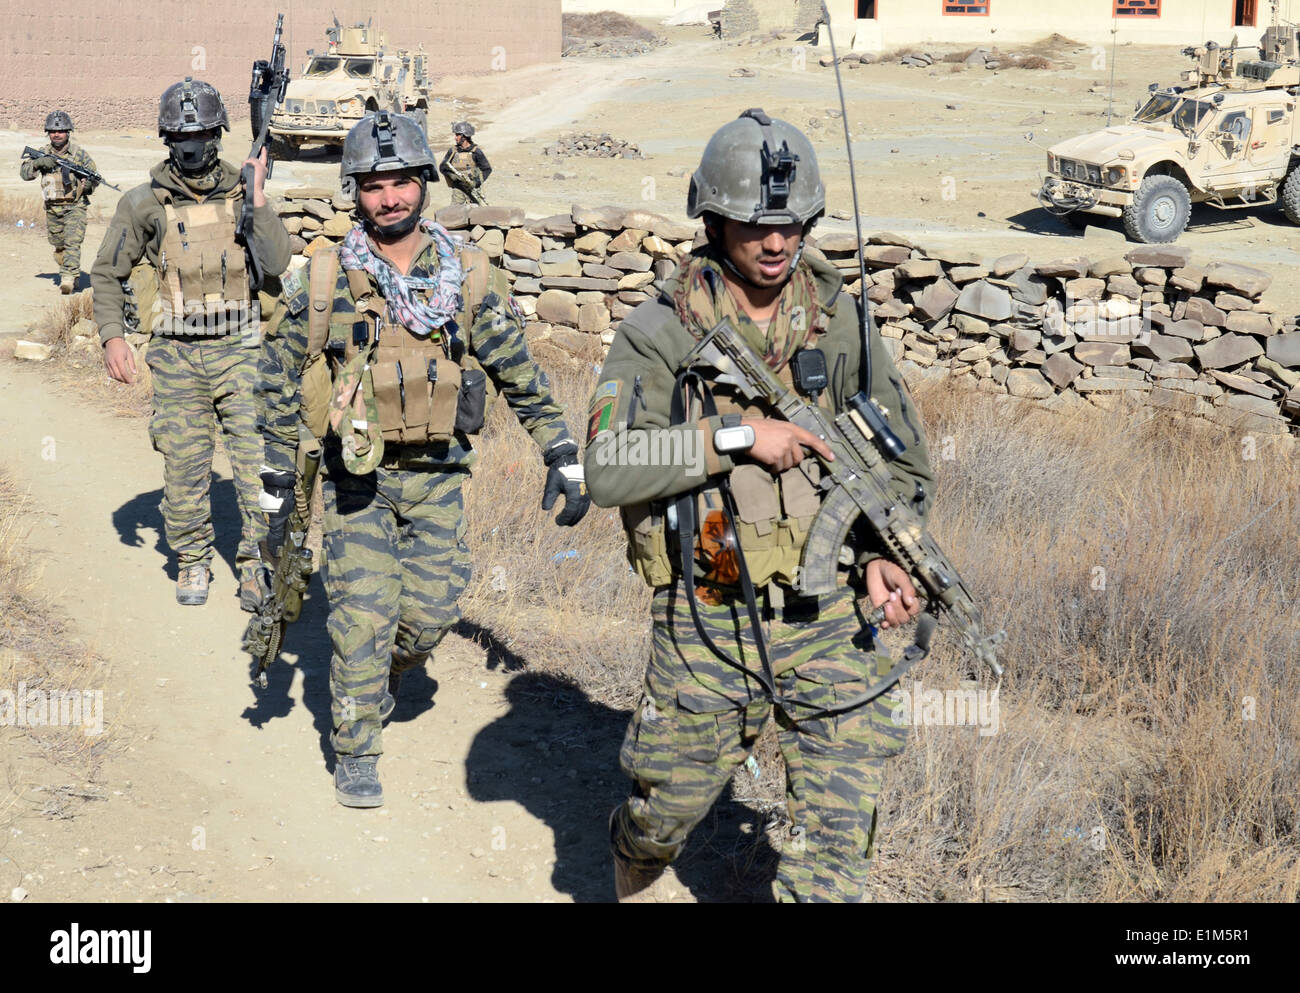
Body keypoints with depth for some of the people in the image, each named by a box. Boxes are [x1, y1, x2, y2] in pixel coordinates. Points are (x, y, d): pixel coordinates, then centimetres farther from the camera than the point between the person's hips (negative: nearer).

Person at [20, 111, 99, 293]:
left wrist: (89, 183, -20)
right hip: (52, 208, 4)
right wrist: (38, 162, -19)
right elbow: (24, 172, 0)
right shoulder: (43, 153, 4)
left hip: (75, 207, -4)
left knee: (72, 242, -19)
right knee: (59, 246, 13)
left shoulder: (79, 153, -4)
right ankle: (69, 272, 32)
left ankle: (69, 278, -24)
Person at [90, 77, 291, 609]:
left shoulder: (243, 193, 1)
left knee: (257, 459, -7)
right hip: (176, 356, 0)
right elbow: (106, 273, 8)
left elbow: (276, 262, -10)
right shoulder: (144, 203, 0)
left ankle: (257, 564, 7)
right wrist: (112, 336, -5)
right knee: (183, 466, 6)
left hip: (239, 350, 0)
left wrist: (257, 198, -17)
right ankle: (192, 561, 25)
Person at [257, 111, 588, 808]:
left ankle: (379, 682, 37)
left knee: (430, 612, 4)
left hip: (438, 476, 2)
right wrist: (276, 484, 0)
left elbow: (520, 374, 6)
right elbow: (279, 383, 2)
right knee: (362, 615, -4)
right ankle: (355, 755, 12)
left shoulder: (470, 279, -1)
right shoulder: (323, 283, -5)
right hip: (357, 476, -2)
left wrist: (563, 458, 3)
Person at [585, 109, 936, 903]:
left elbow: (906, 457, 12)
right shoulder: (661, 332, -8)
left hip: (826, 615, 2)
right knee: (671, 804, 16)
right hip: (706, 621, -2)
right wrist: (737, 435, -23)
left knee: (842, 821, -2)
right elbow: (607, 470, -18)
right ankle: (638, 872, 49)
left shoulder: (843, 323, 2)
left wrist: (882, 553, -5)